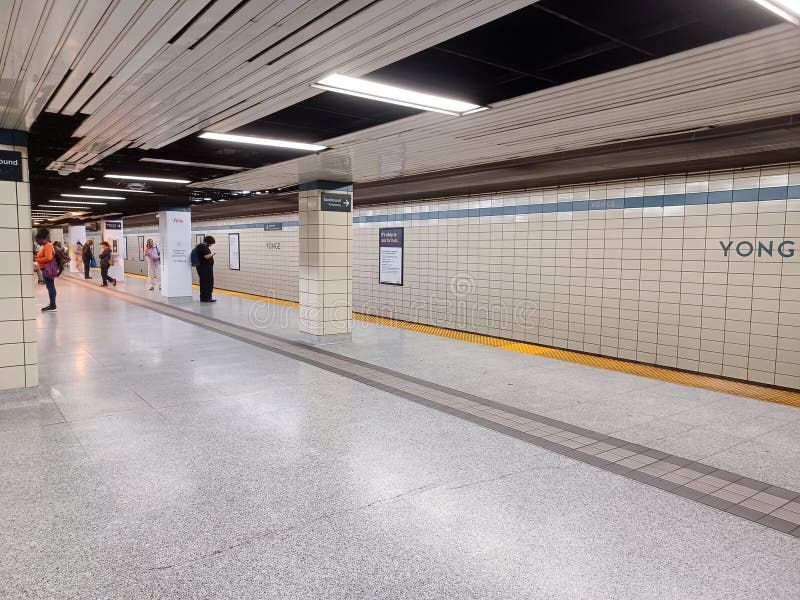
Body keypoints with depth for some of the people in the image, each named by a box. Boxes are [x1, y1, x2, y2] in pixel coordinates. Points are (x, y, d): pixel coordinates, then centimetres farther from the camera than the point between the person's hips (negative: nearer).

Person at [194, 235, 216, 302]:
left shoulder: (199, 246, 16)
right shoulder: (203, 247, -18)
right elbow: (207, 256, -25)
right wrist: (212, 254, -7)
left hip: (201, 267, 11)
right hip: (205, 268, -11)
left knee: (203, 283, 13)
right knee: (208, 283, -6)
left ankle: (203, 297, 18)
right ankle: (207, 297, -5)